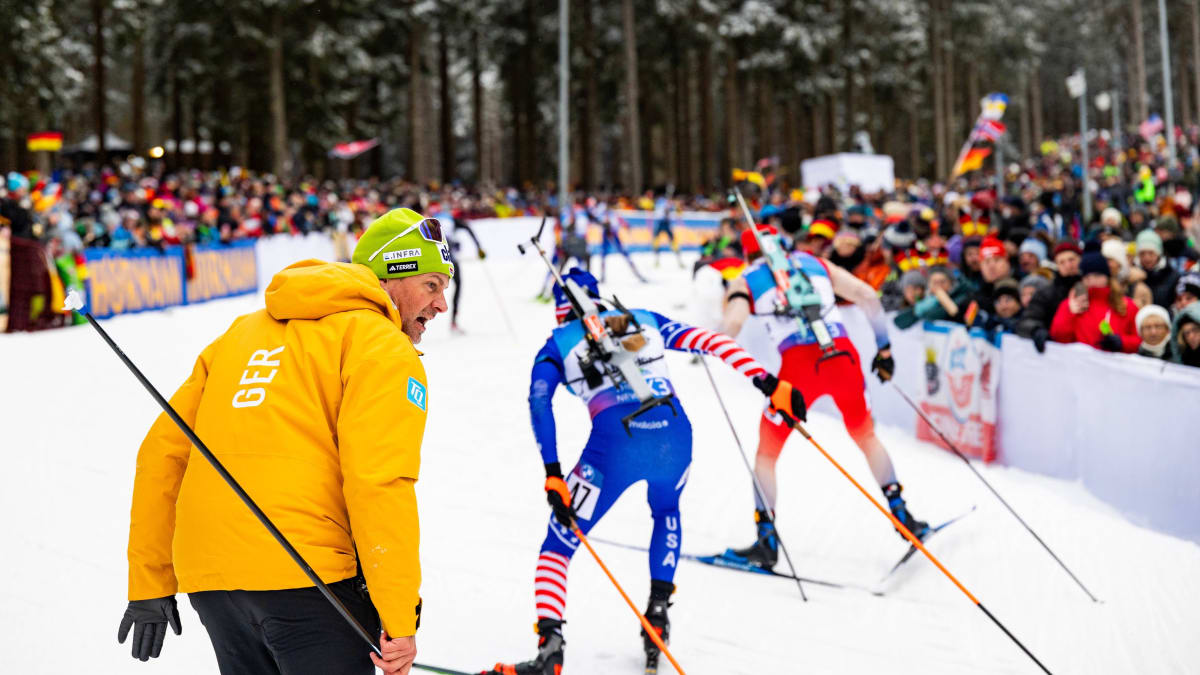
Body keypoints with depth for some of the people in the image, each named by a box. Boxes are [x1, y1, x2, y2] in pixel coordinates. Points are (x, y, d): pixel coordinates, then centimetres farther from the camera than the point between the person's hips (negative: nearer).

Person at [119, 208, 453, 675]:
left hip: (209, 582, 7)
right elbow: (379, 481, -14)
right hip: (305, 575, -7)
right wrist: (400, 619, -12)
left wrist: (150, 585, 23)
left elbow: (163, 453, 19)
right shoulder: (384, 348, 0)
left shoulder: (243, 332, 21)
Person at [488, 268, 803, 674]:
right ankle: (658, 612, 27)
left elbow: (539, 401, 2)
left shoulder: (557, 345, 20)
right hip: (673, 434, 3)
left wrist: (552, 474, -4)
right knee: (666, 511, 37)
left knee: (558, 546, 10)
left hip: (615, 439, -3)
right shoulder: (645, 321, 27)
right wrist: (769, 384, 9)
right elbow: (710, 341, 15)